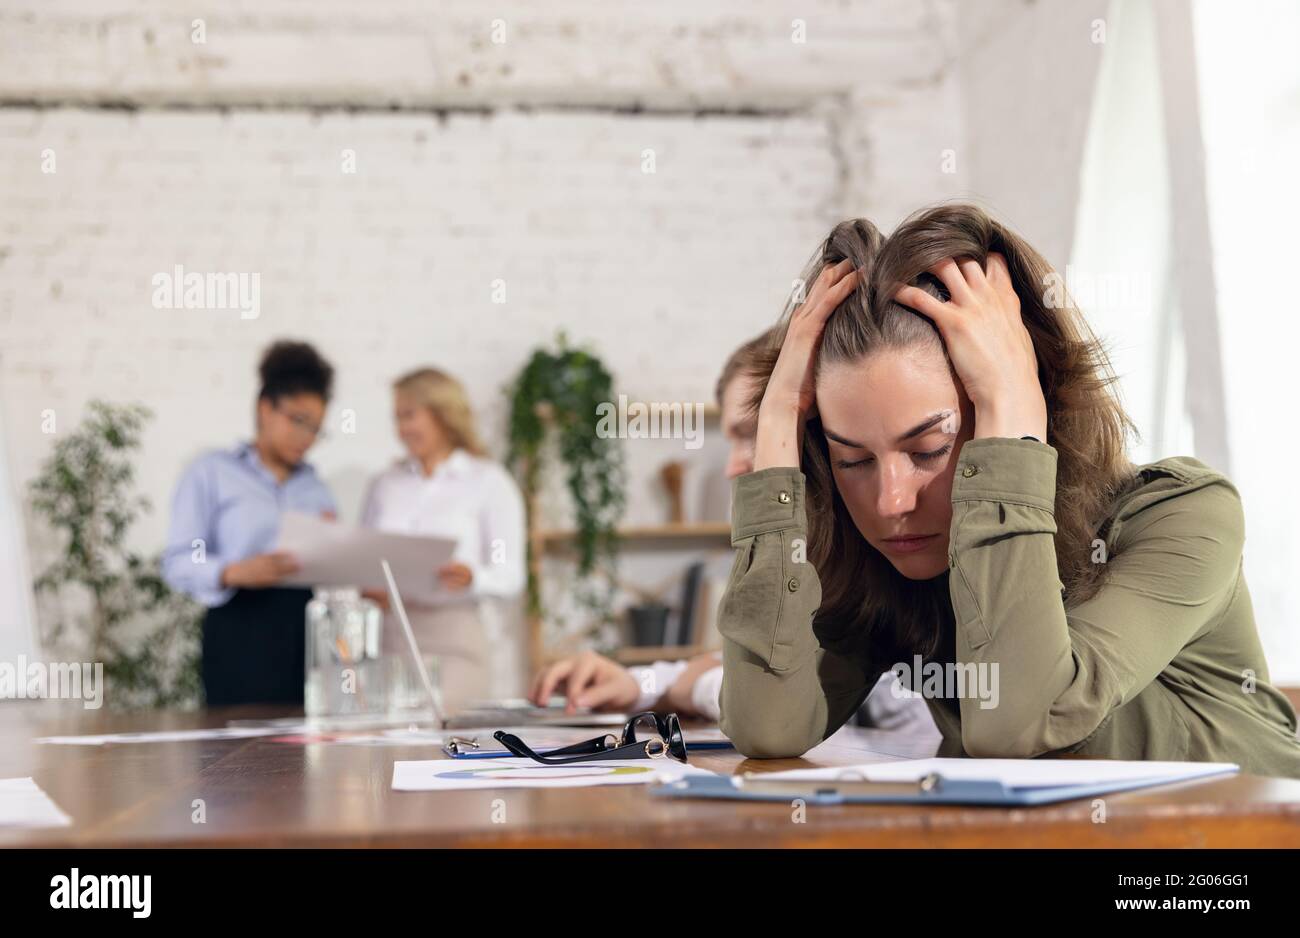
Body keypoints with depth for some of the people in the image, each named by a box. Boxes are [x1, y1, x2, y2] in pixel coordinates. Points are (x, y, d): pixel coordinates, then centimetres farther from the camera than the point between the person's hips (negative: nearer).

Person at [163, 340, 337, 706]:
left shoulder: (315, 487, 21)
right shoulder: (211, 471, 5)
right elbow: (178, 562, -4)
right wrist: (234, 573, -20)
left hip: (308, 634, 4)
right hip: (242, 634, -4)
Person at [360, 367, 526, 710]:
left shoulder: (490, 481, 4)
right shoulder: (384, 485, 16)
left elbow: (510, 575, -3)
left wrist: (472, 578, -23)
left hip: (464, 636, -3)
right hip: (396, 636, 3)